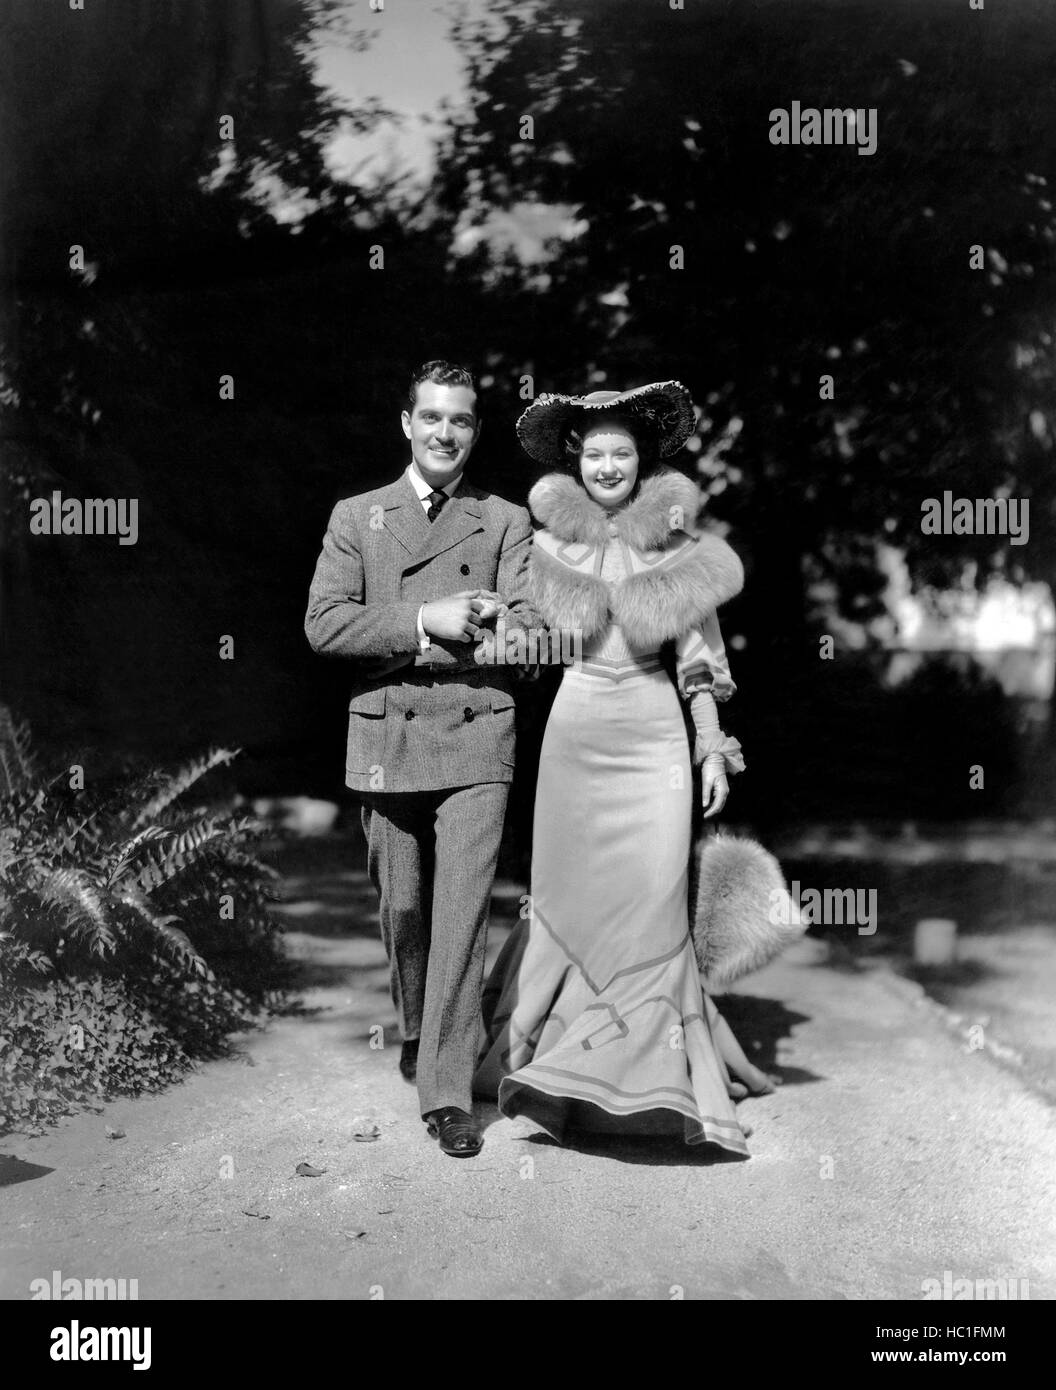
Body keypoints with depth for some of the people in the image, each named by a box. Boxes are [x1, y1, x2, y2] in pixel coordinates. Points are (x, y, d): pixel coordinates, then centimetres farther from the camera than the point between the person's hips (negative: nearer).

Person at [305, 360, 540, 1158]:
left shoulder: (506, 522, 8)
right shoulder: (355, 517, 9)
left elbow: (526, 631, -3)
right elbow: (324, 623, -3)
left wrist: (408, 642, -11)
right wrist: (425, 620, -15)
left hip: (477, 740, -1)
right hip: (385, 741, 2)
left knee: (462, 913, -8)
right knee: (403, 908, 13)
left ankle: (448, 1091, -3)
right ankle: (418, 1031, 39)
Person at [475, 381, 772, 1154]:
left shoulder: (676, 543, 4)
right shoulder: (550, 542, 5)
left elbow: (696, 650, 4)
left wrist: (713, 745, 0)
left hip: (655, 731, -1)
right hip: (575, 729, 1)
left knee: (653, 903, -5)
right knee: (573, 899, 4)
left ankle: (650, 1075, 8)